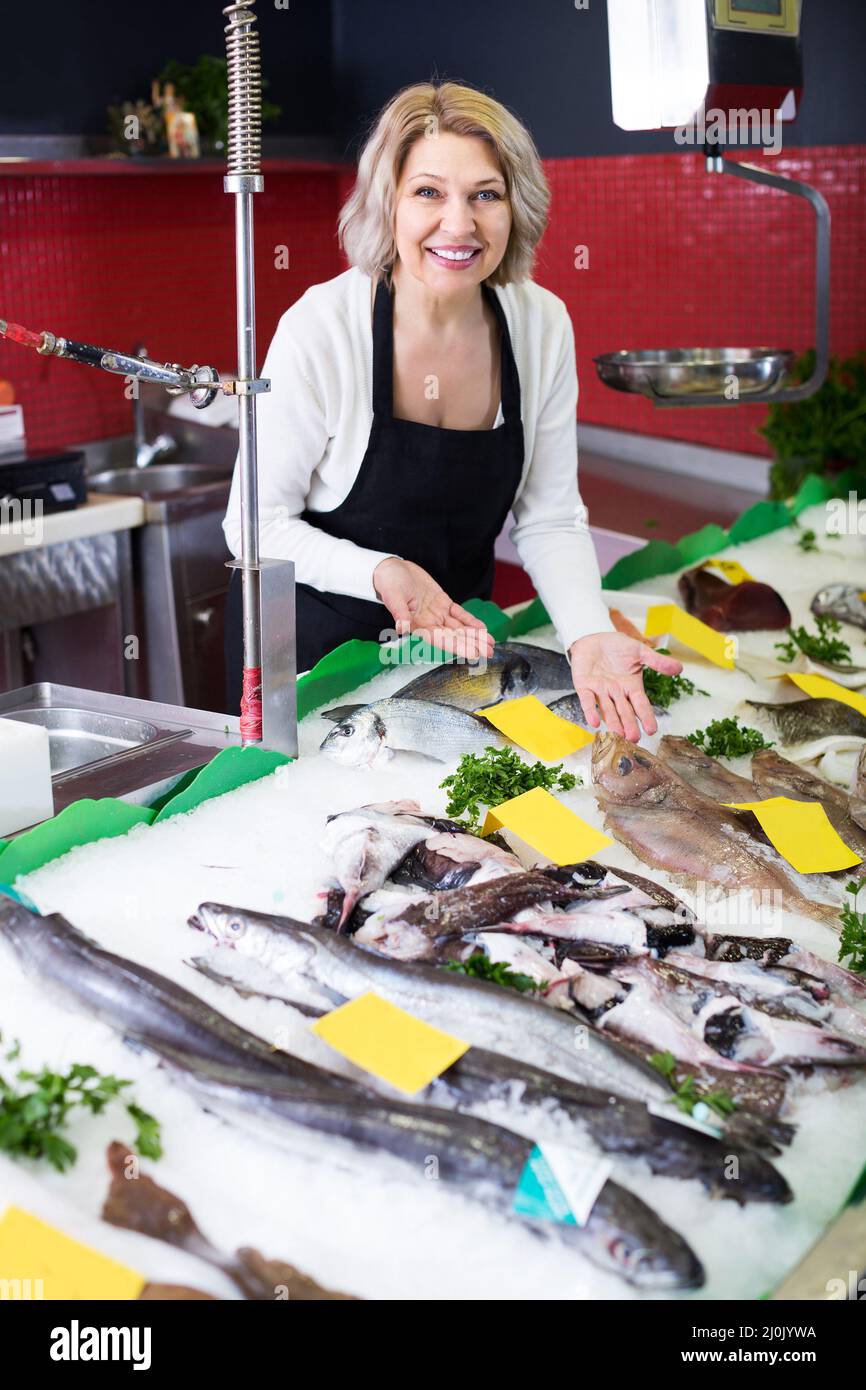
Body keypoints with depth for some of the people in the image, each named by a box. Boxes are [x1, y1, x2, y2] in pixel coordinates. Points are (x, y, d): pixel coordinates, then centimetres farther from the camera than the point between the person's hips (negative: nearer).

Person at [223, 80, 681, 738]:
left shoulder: (543, 325, -11)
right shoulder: (320, 327, -24)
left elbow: (549, 519, -5)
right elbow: (257, 522, -17)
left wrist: (591, 637, -22)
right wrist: (381, 574, -33)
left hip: (456, 636, 4)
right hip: (313, 647, -3)